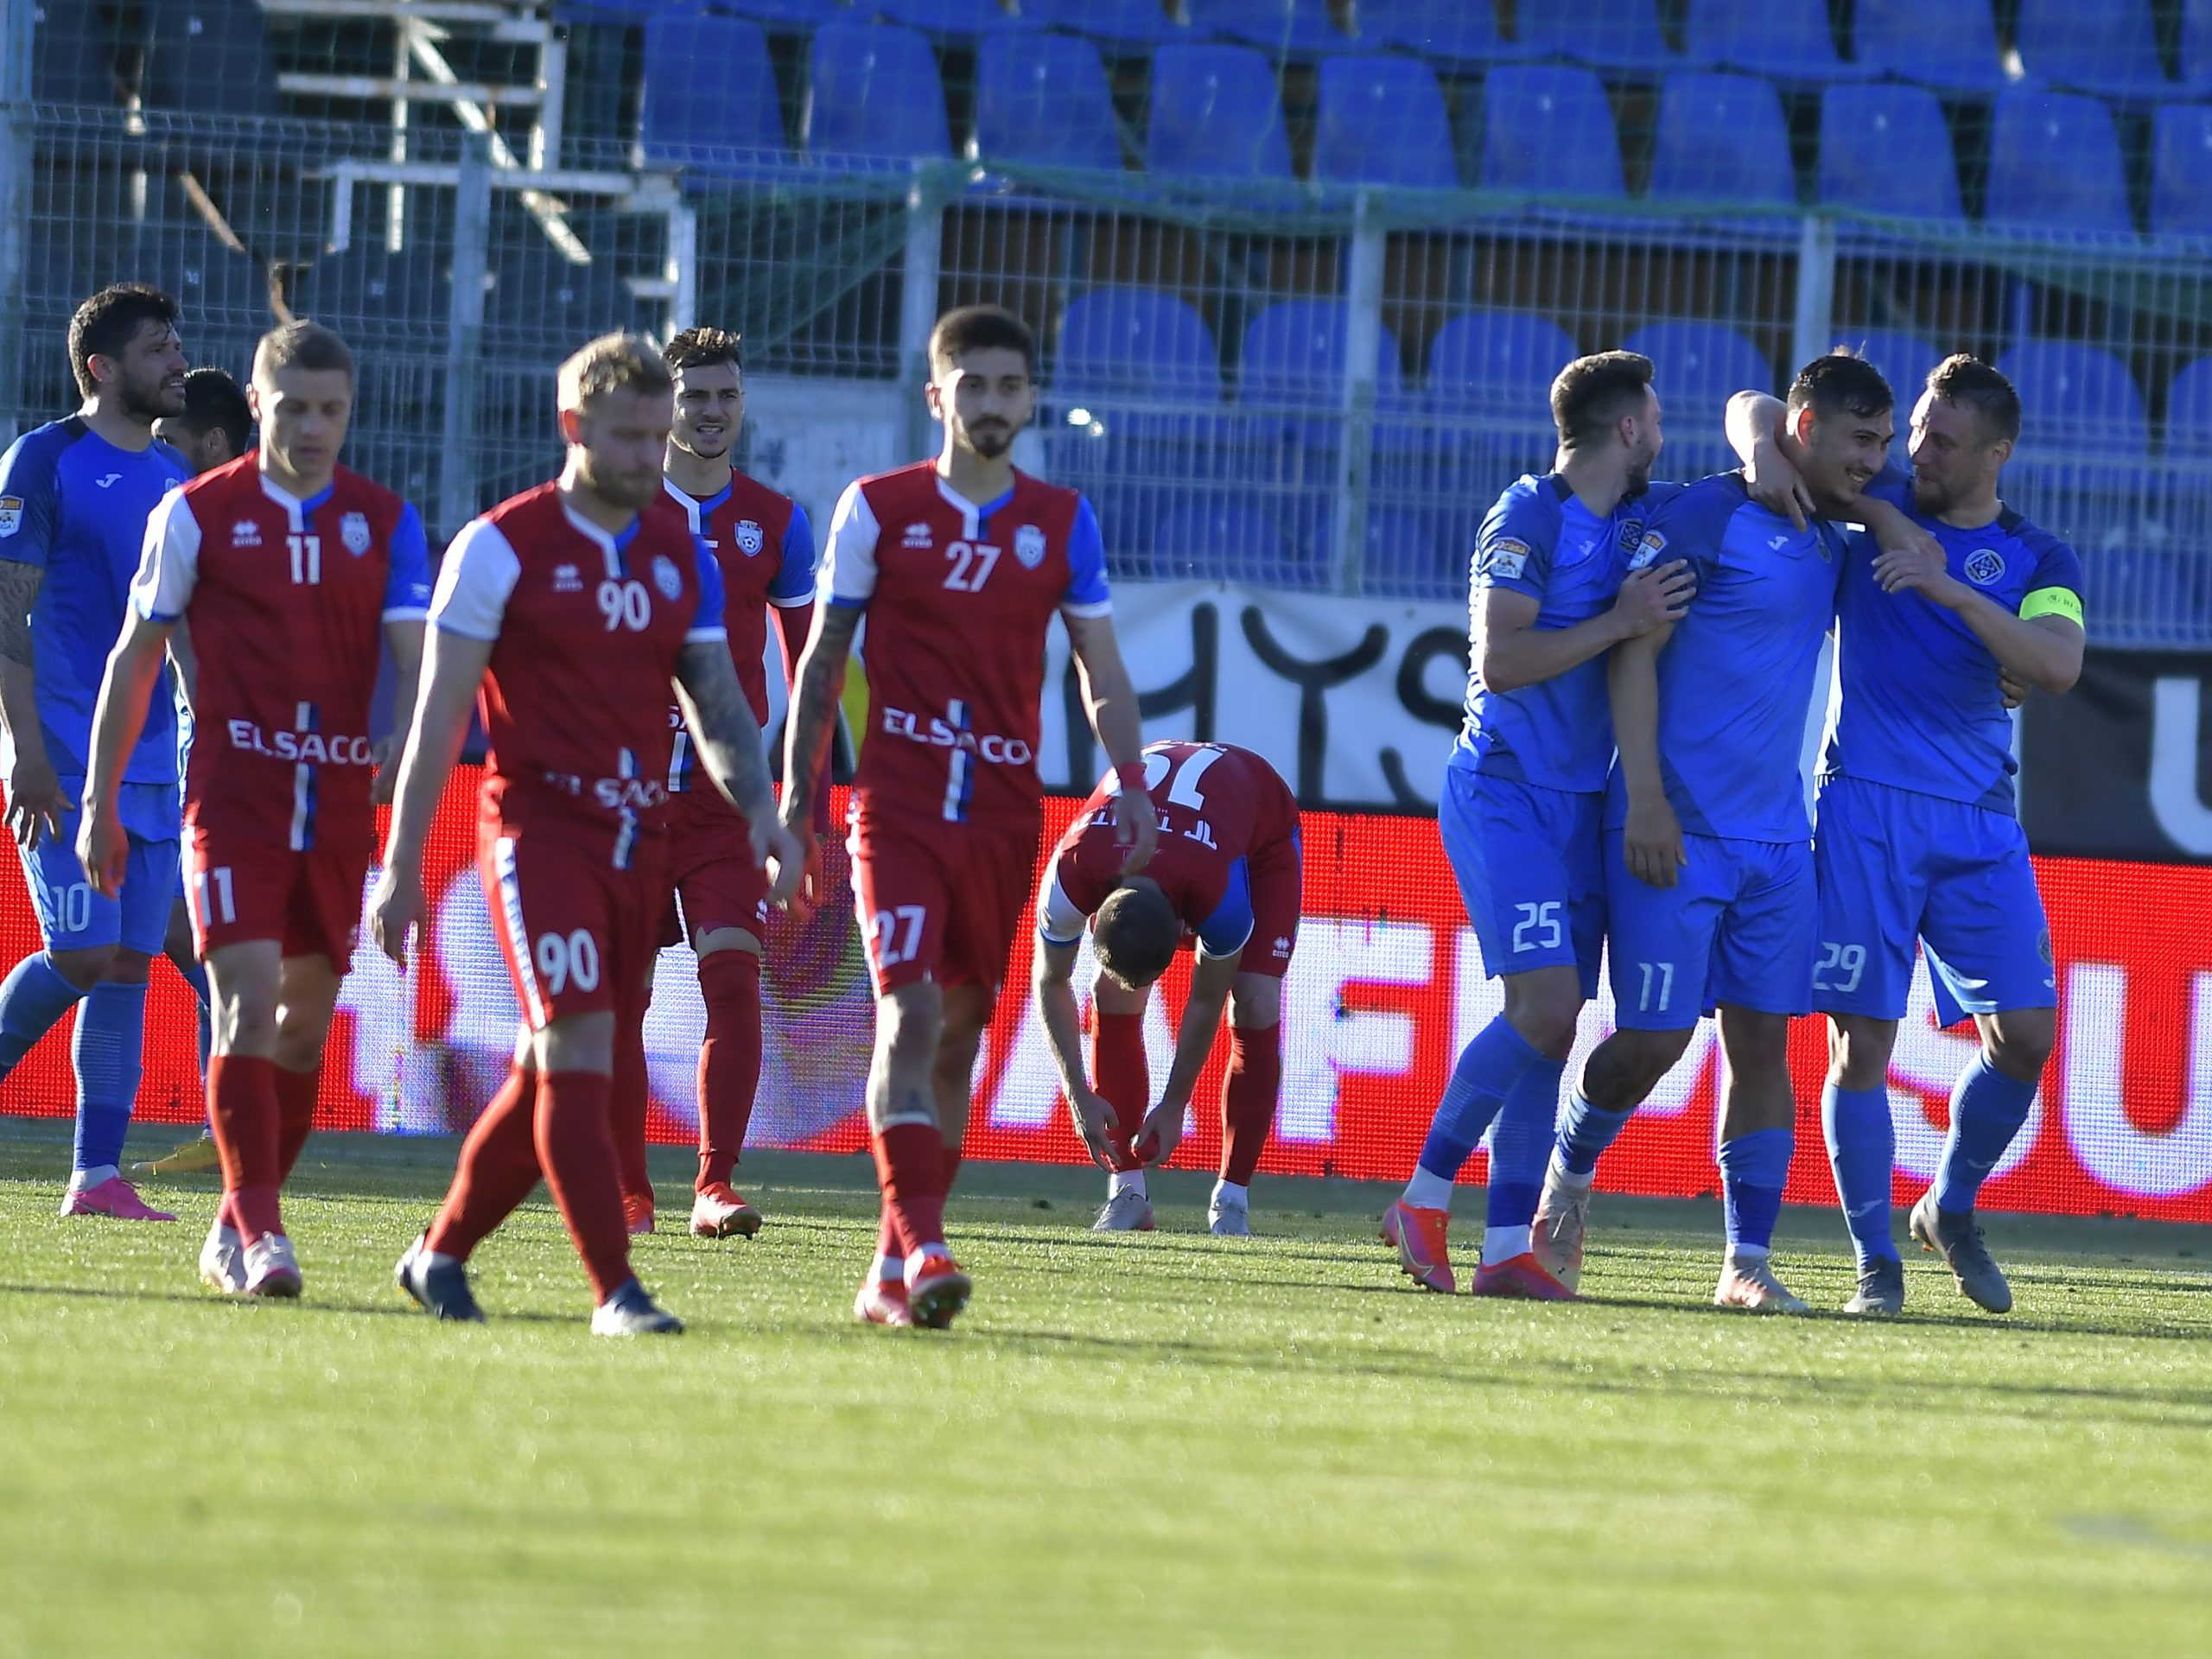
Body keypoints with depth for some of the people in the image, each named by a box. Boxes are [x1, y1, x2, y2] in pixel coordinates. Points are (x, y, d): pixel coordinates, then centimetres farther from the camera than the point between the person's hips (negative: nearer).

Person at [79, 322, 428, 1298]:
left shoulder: (387, 522, 7)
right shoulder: (196, 514, 2)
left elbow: (415, 656, -2)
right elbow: (136, 659, 7)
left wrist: (406, 754, -23)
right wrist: (99, 803, 7)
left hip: (340, 802, 3)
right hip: (232, 794, -3)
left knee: (307, 1018, 8)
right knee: (248, 999, -16)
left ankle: (238, 1229, 21)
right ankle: (258, 1235, -16)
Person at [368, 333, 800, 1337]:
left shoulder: (681, 553, 10)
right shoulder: (503, 547, -6)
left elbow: (717, 702, 13)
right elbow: (440, 713, -5)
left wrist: (760, 812, -4)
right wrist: (401, 866, -6)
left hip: (638, 838, 6)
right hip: (538, 828, -6)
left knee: (554, 1071, 9)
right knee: (579, 1049, -16)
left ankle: (441, 1254, 25)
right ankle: (615, 1291, -18)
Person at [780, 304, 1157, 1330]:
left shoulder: (1061, 523, 9)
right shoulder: (877, 509, 3)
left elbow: (1102, 670, 11)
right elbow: (821, 662, 8)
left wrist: (1130, 783, -3)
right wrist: (796, 796, 3)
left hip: (1004, 811, 3)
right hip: (897, 801, -3)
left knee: (962, 1029, 6)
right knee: (910, 1013, -17)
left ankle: (893, 1271, 13)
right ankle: (922, 1247, -25)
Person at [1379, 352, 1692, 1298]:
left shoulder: (1646, 515, 11)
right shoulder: (1529, 518, -11)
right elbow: (1499, 659, -20)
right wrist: (1620, 622, -19)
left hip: (1581, 803, 7)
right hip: (1505, 797, -7)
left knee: (1554, 1025, 1)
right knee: (1545, 1006, -18)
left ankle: (1507, 1249, 1)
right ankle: (1425, 1198, -5)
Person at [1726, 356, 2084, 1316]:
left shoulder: (2037, 561, 8)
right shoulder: (1873, 506, 8)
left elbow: (2058, 665, -12)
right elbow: (1753, 407, 14)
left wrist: (1957, 592, -22)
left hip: (1980, 819, 1)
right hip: (1866, 804, -1)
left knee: (2025, 1034, -5)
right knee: (1863, 1040, -7)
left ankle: (1952, 1210, 19)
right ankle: (1876, 1263, 1)